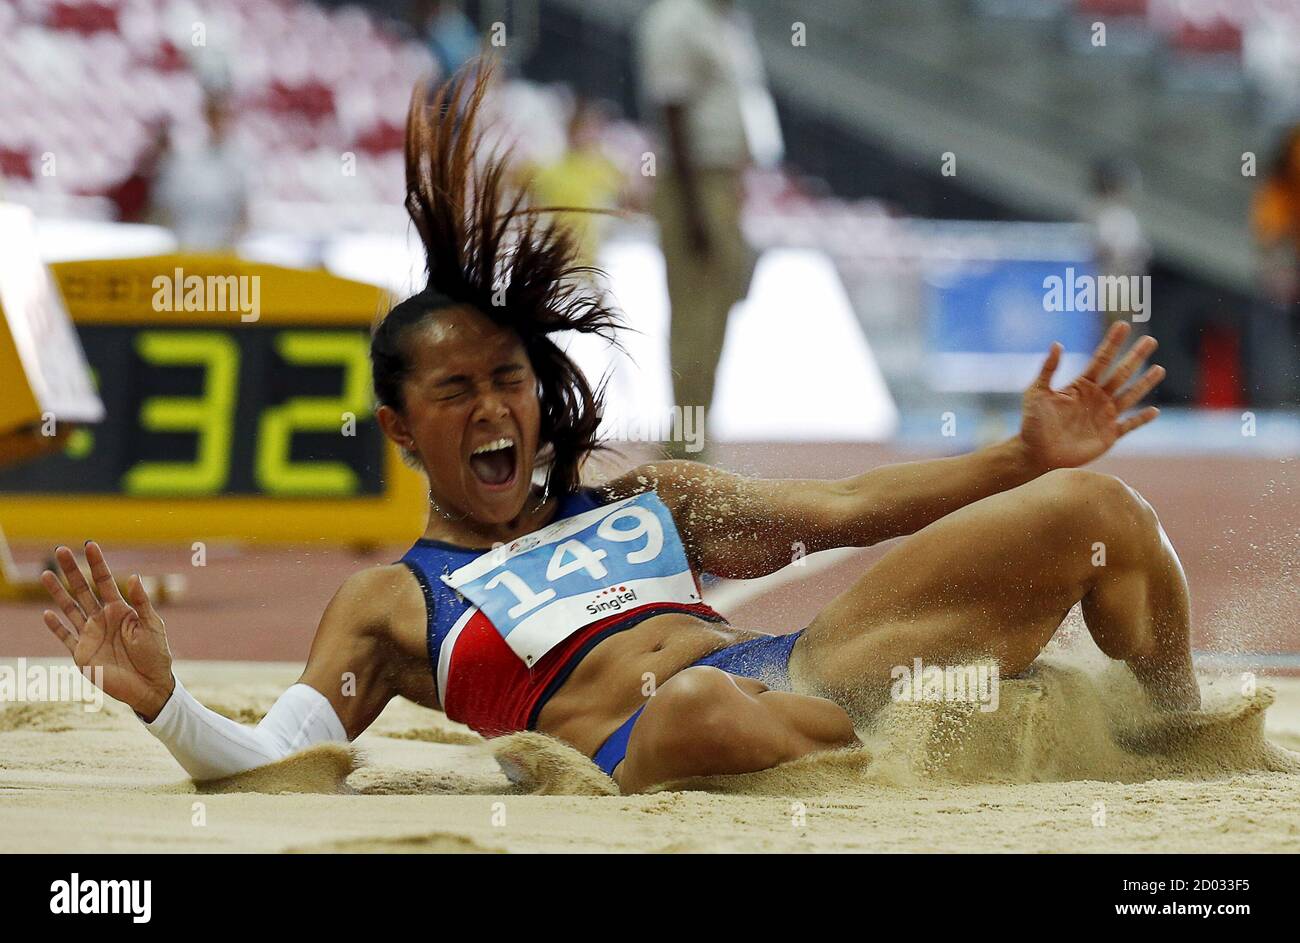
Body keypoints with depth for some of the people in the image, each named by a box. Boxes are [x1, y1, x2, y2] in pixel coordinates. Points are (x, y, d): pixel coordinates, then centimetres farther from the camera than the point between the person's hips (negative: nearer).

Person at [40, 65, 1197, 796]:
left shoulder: (643, 499, 29)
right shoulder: (392, 602, 17)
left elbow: (841, 509, 26)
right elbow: (272, 759, 6)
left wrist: (1024, 457, 15)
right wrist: (163, 702, -15)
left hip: (802, 674, 6)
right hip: (634, 748, -6)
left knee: (1093, 509, -1)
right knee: (699, 704, -48)